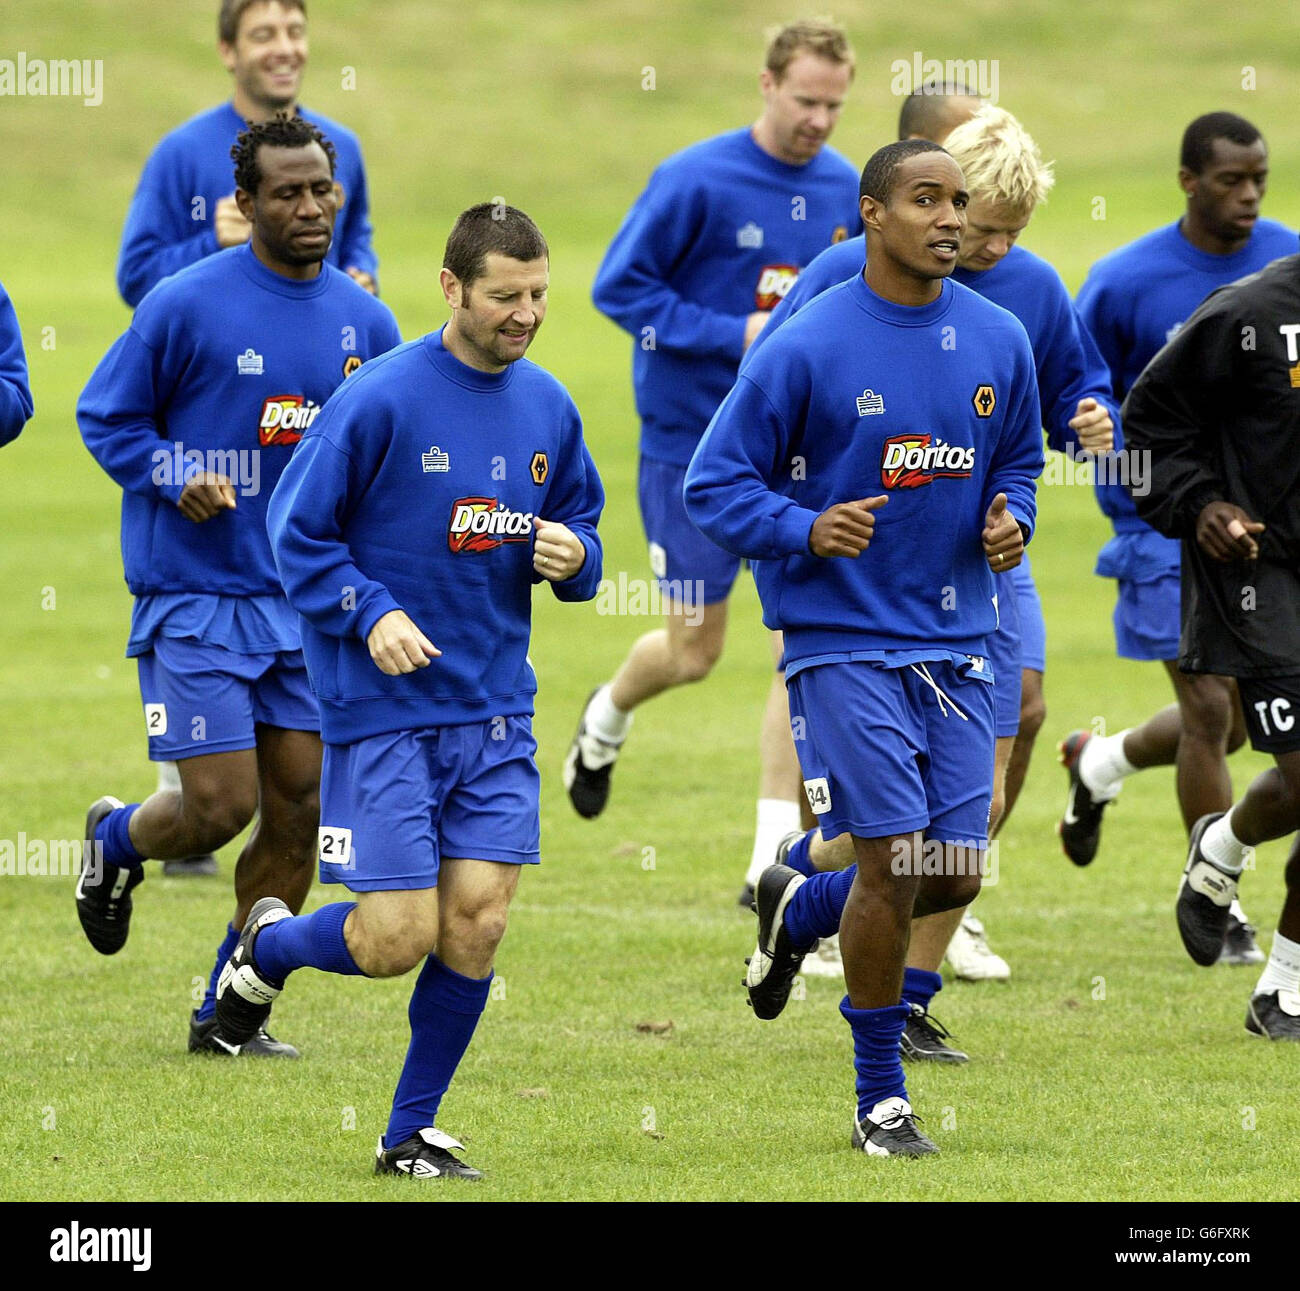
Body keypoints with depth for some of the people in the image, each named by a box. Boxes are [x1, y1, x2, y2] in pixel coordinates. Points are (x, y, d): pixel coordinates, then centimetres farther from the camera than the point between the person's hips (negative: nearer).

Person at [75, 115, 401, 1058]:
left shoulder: (364, 321, 5)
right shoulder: (186, 304, -9)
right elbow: (106, 416, -1)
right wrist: (178, 478, -16)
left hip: (310, 604, 5)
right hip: (195, 599, -5)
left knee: (300, 807, 1)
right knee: (220, 807, -10)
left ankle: (230, 1014, 14)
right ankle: (117, 840, 25)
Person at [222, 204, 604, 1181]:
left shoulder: (547, 405, 7)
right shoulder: (381, 399, -11)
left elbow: (578, 522, 19)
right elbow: (298, 530, -7)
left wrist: (574, 557, -4)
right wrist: (372, 615, -19)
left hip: (496, 709, 5)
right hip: (383, 708, -5)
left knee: (477, 925, -3)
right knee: (399, 937, -8)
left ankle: (412, 1134, 13)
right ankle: (268, 947, 25)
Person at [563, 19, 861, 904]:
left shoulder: (845, 191, 2)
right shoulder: (695, 180, -15)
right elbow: (619, 285, -13)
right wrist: (736, 336, -20)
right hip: (693, 442, -4)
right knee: (694, 650, 6)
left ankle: (777, 857, -3)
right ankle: (608, 721, 42)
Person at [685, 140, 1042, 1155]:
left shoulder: (999, 342, 5)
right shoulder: (808, 347, -9)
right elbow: (715, 482, -5)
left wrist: (1011, 518, -1)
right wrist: (805, 531, -22)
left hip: (958, 642, 5)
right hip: (845, 641, -5)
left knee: (954, 876, 3)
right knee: (894, 861, -11)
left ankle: (799, 909, 36)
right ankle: (881, 1101, 4)